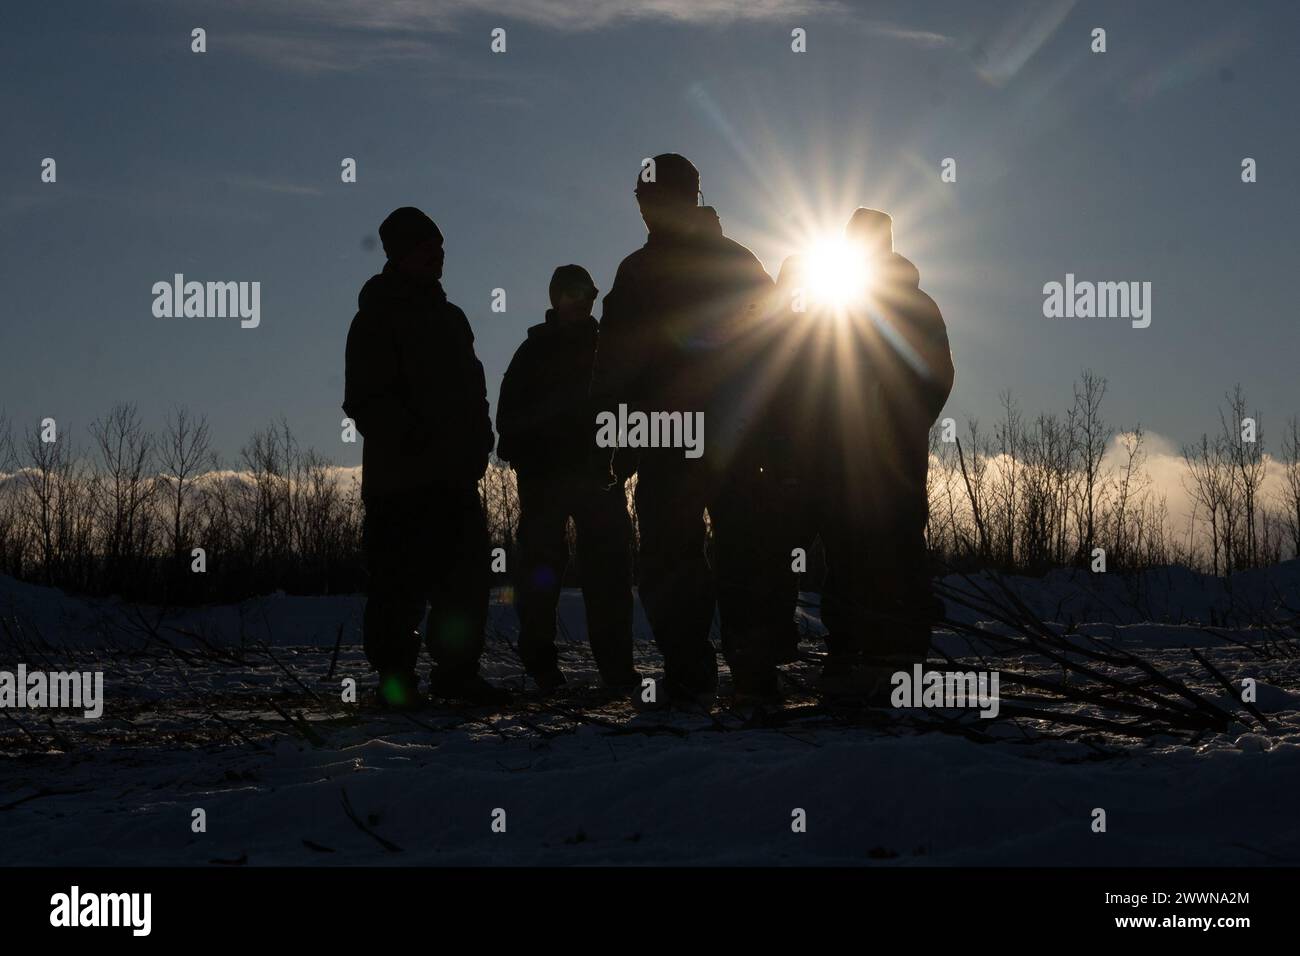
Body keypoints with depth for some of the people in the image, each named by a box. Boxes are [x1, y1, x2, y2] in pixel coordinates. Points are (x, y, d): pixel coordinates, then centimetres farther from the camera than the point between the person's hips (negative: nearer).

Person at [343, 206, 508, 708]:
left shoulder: (450, 318, 21)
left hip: (454, 477, 7)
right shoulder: (377, 318, -2)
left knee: (468, 576, 4)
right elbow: (366, 401, -10)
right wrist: (415, 441, -20)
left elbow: (471, 389, 27)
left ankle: (456, 670, 11)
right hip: (400, 478, -7)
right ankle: (396, 678, 0)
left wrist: (477, 443, 10)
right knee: (401, 583, -6)